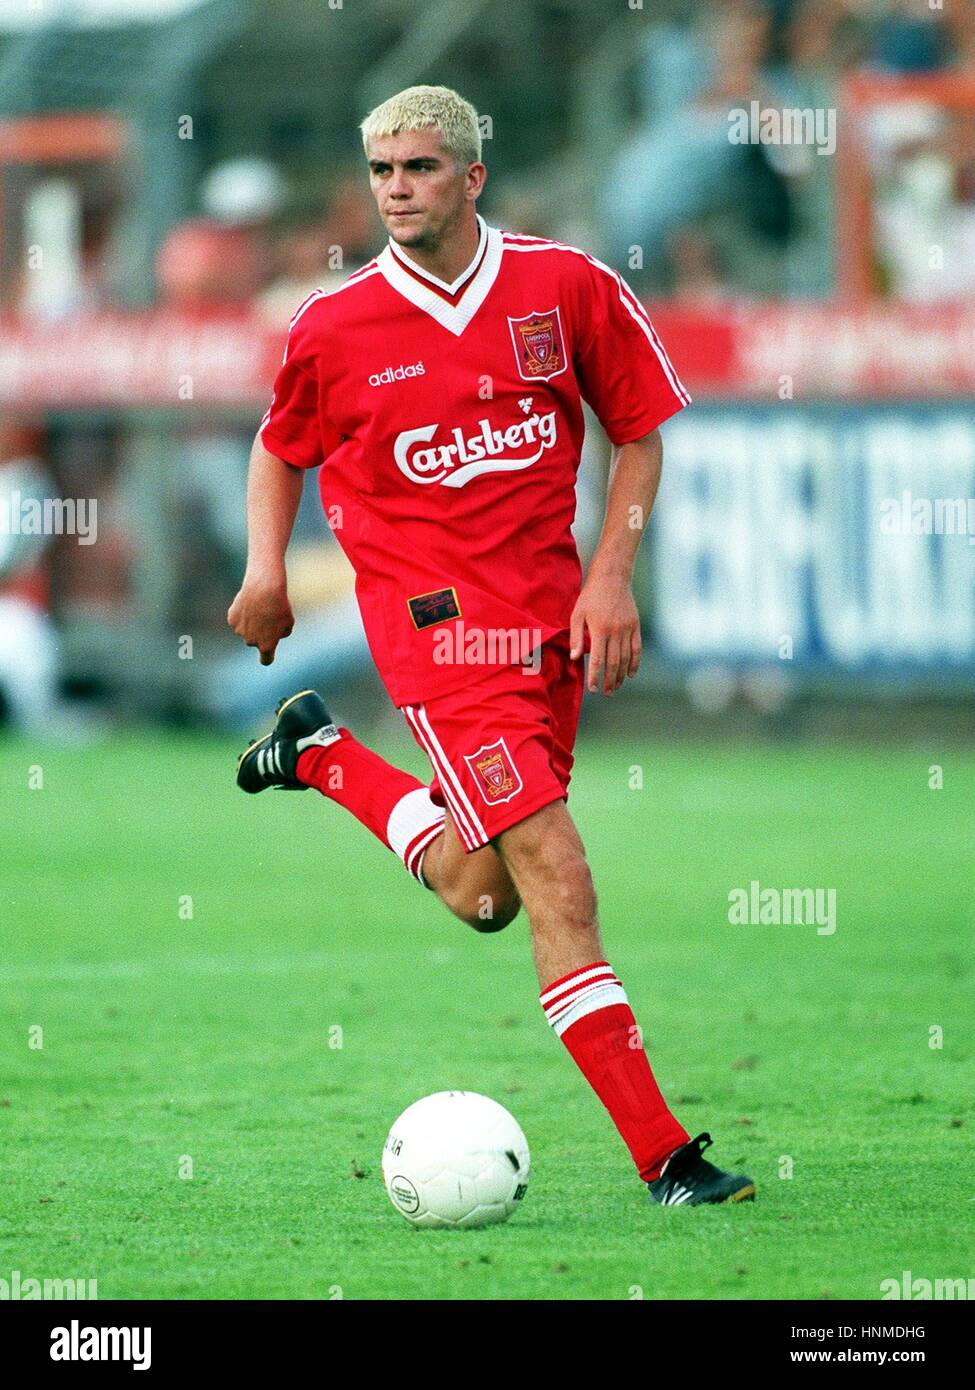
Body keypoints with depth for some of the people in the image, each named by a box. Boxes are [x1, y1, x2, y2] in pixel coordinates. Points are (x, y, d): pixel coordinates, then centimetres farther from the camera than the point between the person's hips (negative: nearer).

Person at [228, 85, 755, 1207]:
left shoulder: (568, 287, -2)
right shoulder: (335, 328, -4)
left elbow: (640, 432, 8)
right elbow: (280, 446, 15)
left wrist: (610, 575, -2)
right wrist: (265, 570, 2)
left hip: (550, 615, 4)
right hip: (435, 616, -4)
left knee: (484, 895, 12)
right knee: (554, 881, -14)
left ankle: (325, 757, 35)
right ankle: (661, 1154, -12)